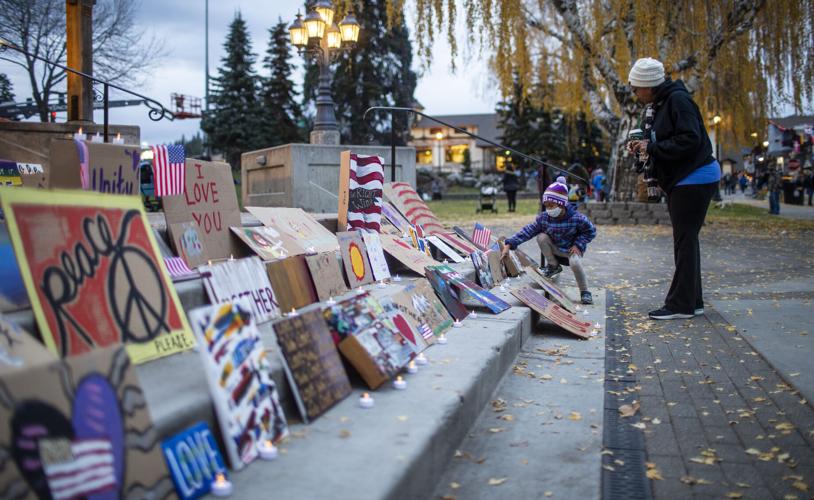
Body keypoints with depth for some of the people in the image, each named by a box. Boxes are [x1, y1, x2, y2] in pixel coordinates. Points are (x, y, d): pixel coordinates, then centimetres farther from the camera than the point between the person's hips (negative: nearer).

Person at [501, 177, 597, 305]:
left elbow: (591, 232, -11)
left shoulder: (576, 218, -26)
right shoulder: (543, 218, -18)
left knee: (575, 262, -35)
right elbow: (527, 231, -19)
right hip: (555, 248, 4)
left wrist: (578, 245, -21)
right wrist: (509, 244, -28)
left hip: (572, 249, -3)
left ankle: (585, 292, -10)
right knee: (541, 237, -23)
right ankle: (553, 266, -1)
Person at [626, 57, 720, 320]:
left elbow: (690, 140, -24)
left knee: (685, 241, -8)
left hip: (694, 178, -10)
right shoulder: (662, 103, 14)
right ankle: (692, 301, 19)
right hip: (681, 180, 10)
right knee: (685, 241, 12)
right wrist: (644, 144, 4)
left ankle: (680, 304, -3)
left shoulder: (678, 100, -16)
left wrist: (652, 147, -19)